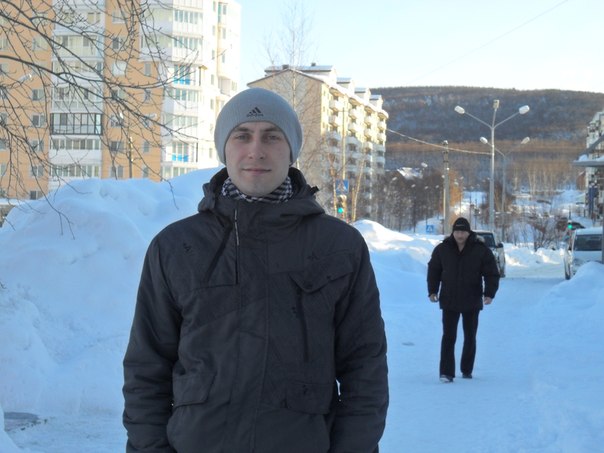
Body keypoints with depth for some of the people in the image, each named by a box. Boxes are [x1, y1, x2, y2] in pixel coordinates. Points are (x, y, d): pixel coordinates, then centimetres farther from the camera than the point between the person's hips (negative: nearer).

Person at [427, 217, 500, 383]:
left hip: (472, 302, 0)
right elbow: (433, 270, 11)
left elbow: (492, 274, -2)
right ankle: (446, 372, -7)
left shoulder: (481, 250, -6)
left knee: (470, 338, 11)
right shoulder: (442, 249, -1)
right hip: (449, 302, 0)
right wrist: (432, 291, 2)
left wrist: (489, 293, -15)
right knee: (448, 337, -7)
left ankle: (467, 370, 25)